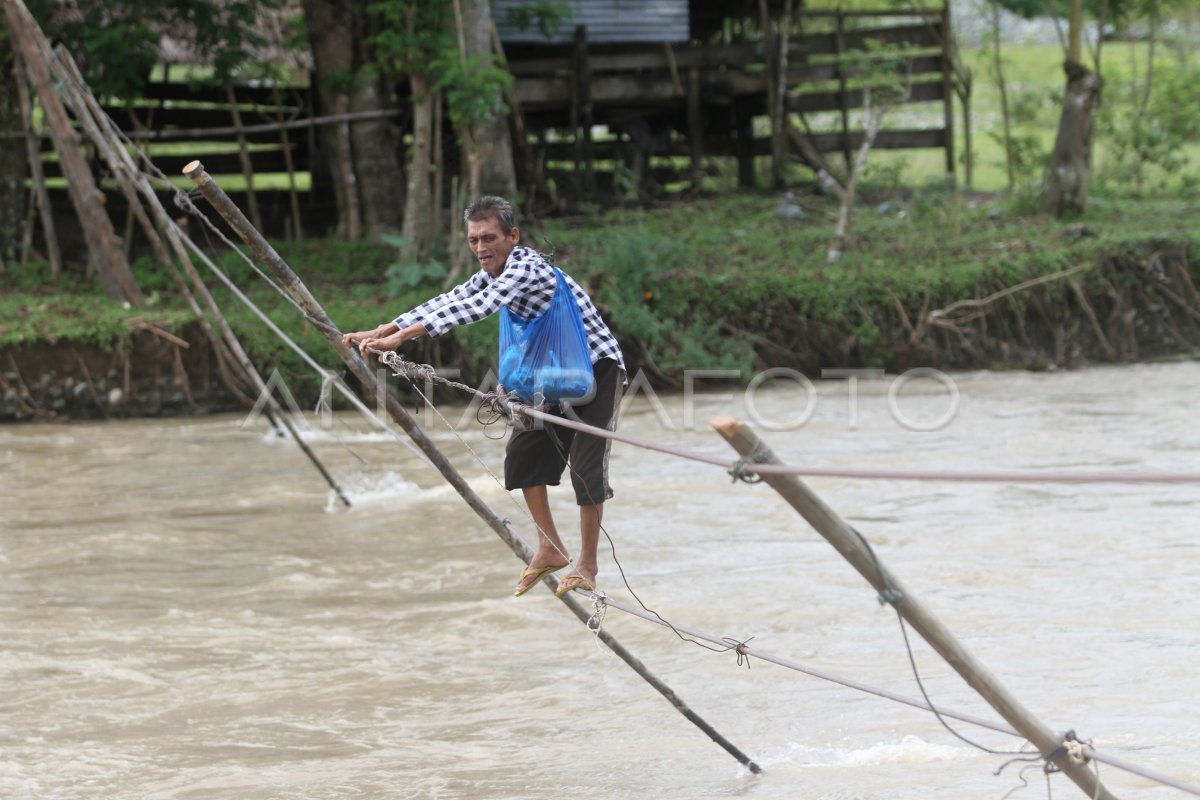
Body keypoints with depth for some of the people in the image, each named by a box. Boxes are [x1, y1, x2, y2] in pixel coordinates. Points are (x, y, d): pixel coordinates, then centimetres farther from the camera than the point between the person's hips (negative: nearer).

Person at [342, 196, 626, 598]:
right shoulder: (491, 274, 1)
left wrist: (402, 336, -46)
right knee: (524, 452, 6)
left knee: (587, 465, -9)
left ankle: (588, 565, 1)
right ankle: (550, 550, 16)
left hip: (598, 369, -9)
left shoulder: (526, 267, -28)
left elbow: (479, 307, -40)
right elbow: (447, 303, 1)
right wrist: (378, 332, -8)